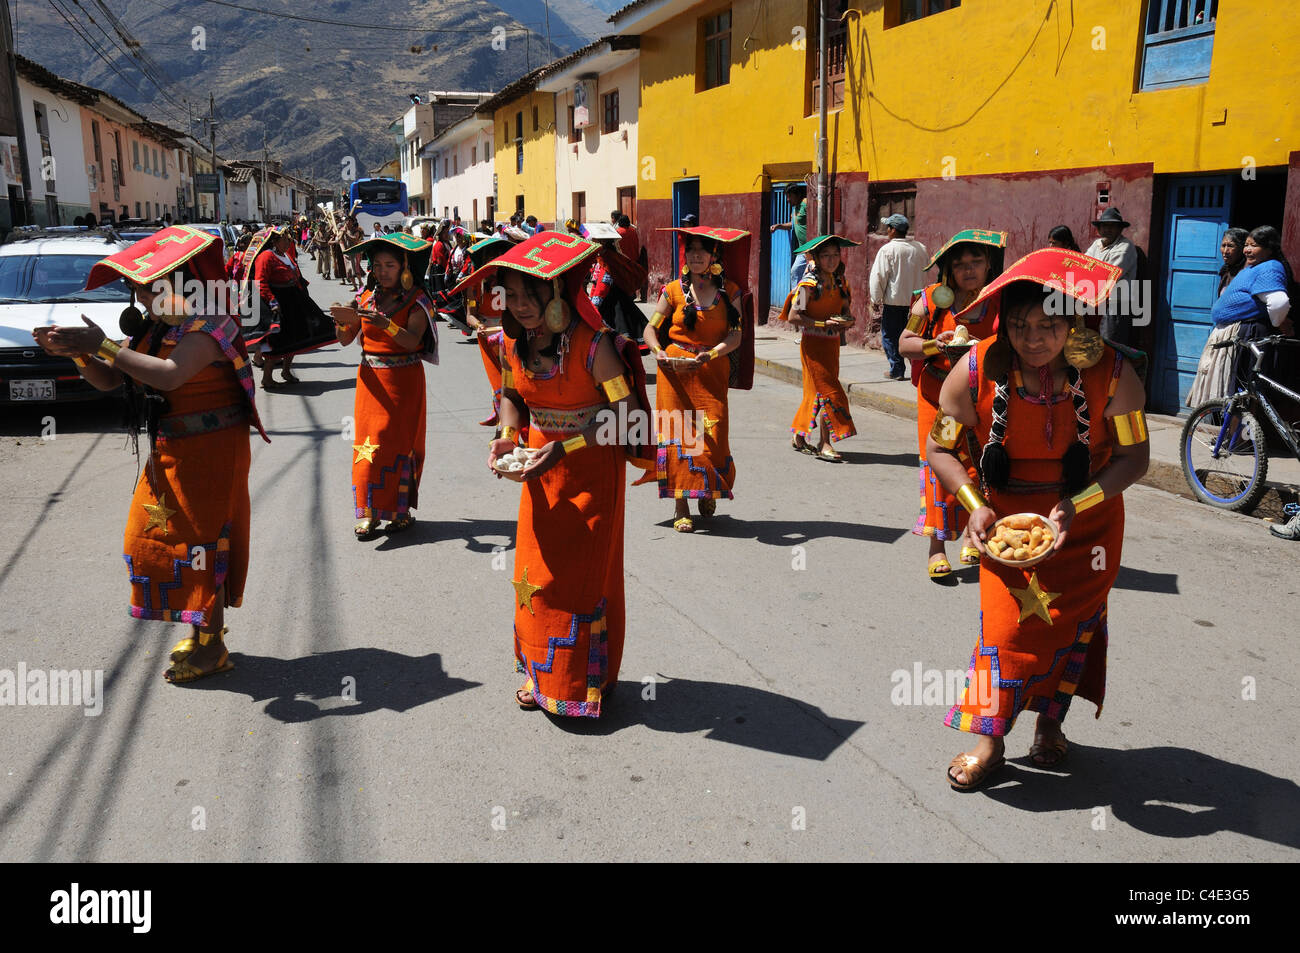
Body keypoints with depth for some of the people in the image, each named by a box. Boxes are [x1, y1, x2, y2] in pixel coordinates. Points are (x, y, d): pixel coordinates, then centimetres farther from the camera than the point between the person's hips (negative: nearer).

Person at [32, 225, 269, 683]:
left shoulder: (210, 323, -17)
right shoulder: (149, 326, 9)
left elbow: (170, 374, -33)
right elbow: (108, 380, 11)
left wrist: (103, 345, -27)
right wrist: (76, 352, -8)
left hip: (210, 450, -9)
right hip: (169, 450, 9)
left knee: (201, 541, -3)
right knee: (154, 539, 14)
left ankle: (210, 646, 9)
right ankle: (203, 628, 27)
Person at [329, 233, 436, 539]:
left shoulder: (415, 300, -4)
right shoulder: (366, 297, 7)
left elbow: (413, 341, -20)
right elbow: (346, 340, 2)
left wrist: (384, 323, -34)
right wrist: (342, 320, -18)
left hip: (404, 380, -3)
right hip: (370, 379, 3)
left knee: (400, 441, 0)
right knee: (368, 441, 0)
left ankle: (400, 509, 9)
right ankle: (368, 511, 4)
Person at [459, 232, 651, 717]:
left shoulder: (592, 343, -23)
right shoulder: (513, 340, -4)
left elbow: (628, 416, -23)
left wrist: (565, 448, -29)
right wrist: (507, 436, -7)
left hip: (592, 470, -5)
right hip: (541, 465, 6)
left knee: (585, 576, 1)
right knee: (536, 570, 10)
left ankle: (586, 682, 20)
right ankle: (543, 674, 28)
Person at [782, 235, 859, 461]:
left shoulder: (839, 282, 11)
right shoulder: (809, 283, -10)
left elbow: (845, 310, 16)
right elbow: (793, 316, -15)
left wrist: (847, 321, -8)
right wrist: (823, 323, -20)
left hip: (832, 343, 7)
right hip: (813, 343, -7)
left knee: (815, 391, 10)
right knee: (828, 390, -10)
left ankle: (799, 436, 22)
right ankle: (824, 444, -5)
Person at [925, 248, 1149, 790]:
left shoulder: (1111, 372, -21)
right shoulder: (976, 370, -20)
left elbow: (1135, 455, -13)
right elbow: (939, 447, -10)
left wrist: (1076, 505, -27)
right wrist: (975, 505, -24)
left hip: (1088, 517, 1)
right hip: (1008, 515, 0)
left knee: (1070, 620, 8)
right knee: (1006, 620, -4)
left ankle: (1050, 723, 29)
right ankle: (989, 739, 9)